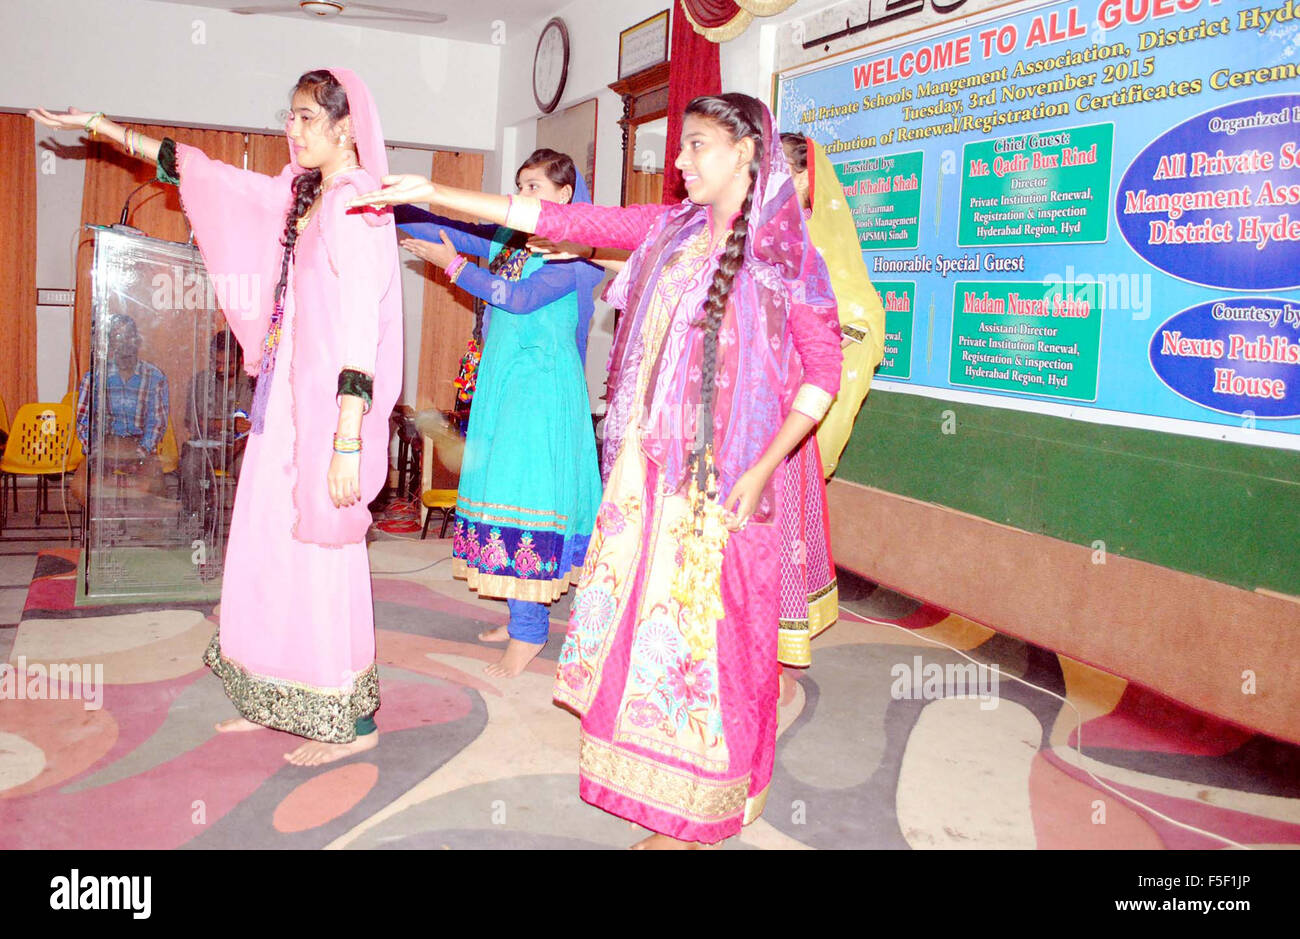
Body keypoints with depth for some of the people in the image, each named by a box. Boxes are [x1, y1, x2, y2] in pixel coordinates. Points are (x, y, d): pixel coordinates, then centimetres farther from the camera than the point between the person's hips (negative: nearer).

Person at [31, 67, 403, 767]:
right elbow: (212, 175, 25)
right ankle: (280, 702, 27)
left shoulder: (354, 207, -14)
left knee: (320, 554, -3)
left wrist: (347, 440, -27)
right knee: (269, 545, 13)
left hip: (327, 406, -9)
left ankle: (351, 720, 11)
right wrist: (105, 128, 29)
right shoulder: (301, 194, 13)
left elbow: (360, 328, -22)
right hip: (286, 400, 9)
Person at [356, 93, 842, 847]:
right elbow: (554, 220, 8)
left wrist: (757, 473, -15)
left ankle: (697, 812, 21)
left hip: (720, 485, -5)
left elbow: (824, 371, -7)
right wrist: (428, 194, 5)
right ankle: (650, 776, 34)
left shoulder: (785, 251, -7)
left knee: (704, 633, 2)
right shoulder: (668, 230, 8)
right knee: (641, 611, 14)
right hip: (647, 468, 6)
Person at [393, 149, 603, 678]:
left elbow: (521, 297, -15)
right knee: (505, 486, 7)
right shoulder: (508, 239, 15)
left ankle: (529, 631, -5)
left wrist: (452, 265, -10)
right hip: (502, 377, 7)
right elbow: (443, 229, 13)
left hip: (541, 385, -7)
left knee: (526, 486, -10)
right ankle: (524, 615, 16)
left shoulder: (576, 250, -6)